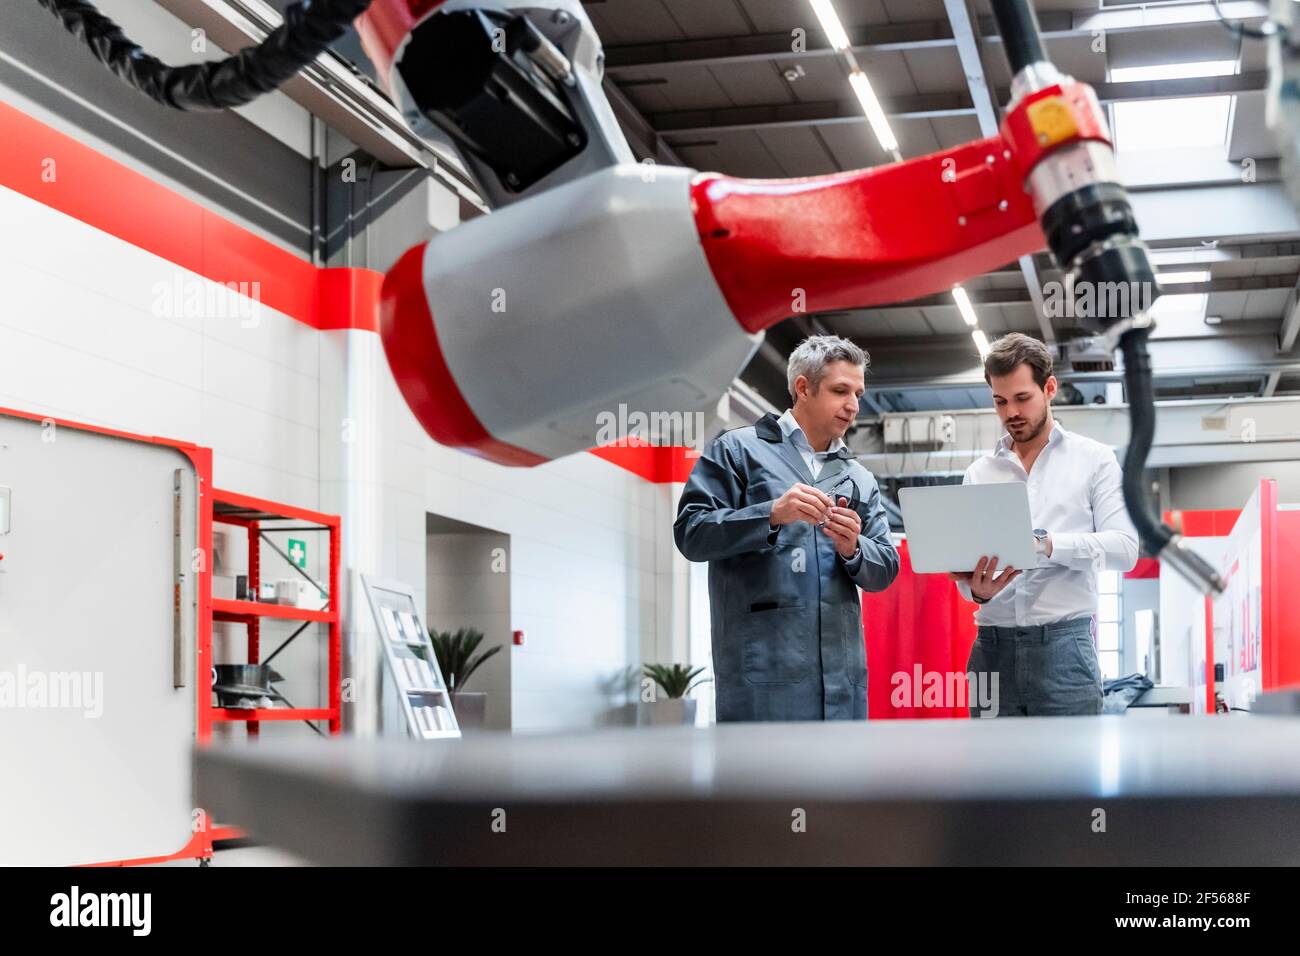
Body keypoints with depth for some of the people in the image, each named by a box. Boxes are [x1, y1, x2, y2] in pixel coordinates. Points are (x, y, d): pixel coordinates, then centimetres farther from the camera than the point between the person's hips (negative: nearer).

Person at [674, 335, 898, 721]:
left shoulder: (860, 479, 21)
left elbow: (886, 569, 17)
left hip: (843, 671, 6)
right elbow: (690, 533, -4)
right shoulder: (738, 450, 5)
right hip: (763, 670, -5)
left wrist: (852, 549, -6)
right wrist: (772, 515, -17)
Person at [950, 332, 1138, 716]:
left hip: (1063, 645, -3)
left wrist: (1047, 545, -18)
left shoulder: (1093, 459, 8)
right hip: (993, 647, 3)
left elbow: (1124, 548, -3)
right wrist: (976, 590, -13)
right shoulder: (978, 473, 15)